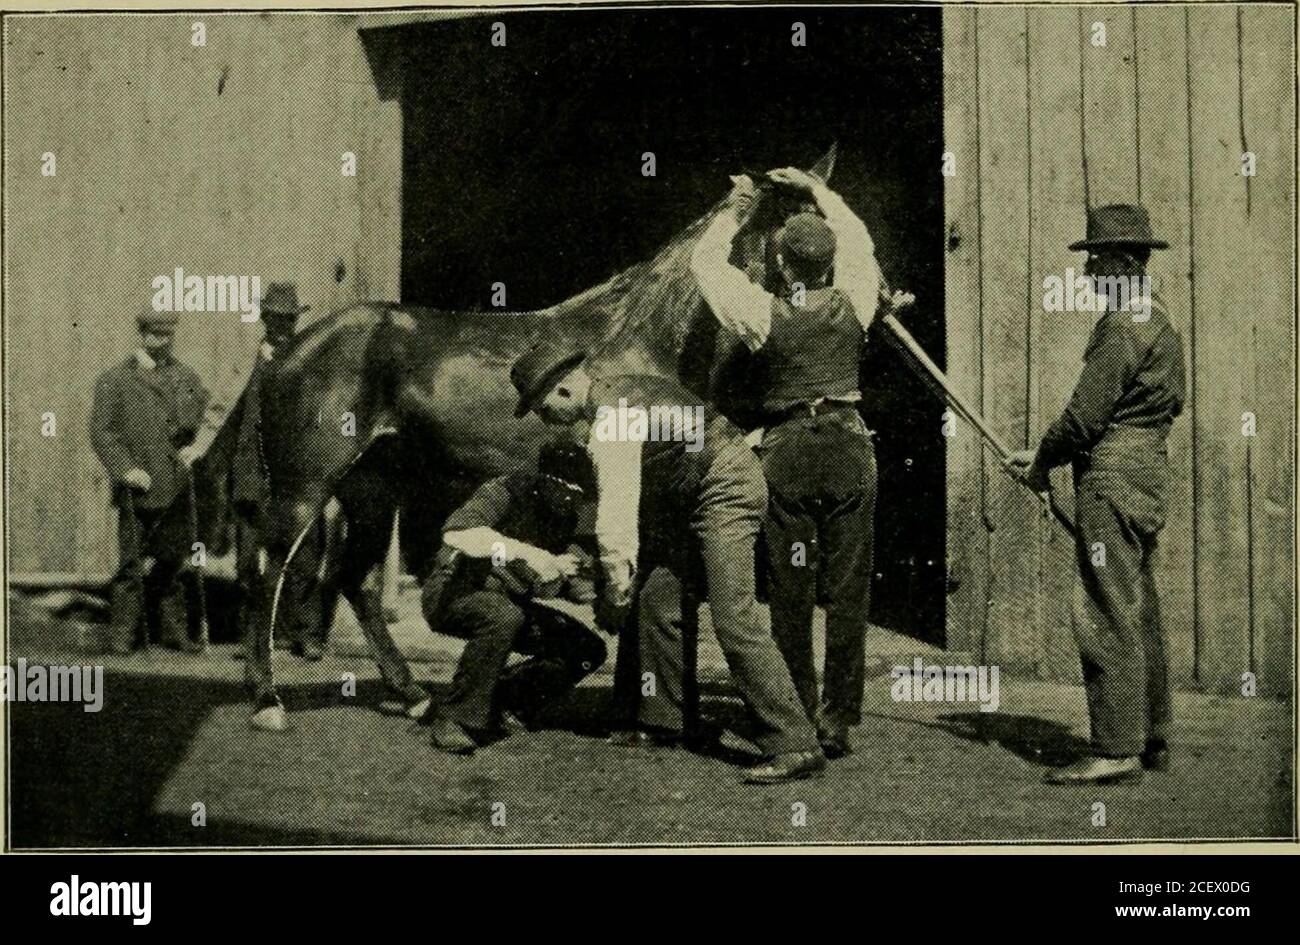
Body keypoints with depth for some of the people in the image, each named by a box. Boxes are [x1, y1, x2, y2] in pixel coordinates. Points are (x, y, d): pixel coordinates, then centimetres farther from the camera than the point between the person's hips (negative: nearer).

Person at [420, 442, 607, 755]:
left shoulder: (562, 520, 3)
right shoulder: (507, 491, -19)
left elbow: (551, 585, 9)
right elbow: (456, 534, -37)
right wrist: (526, 552, -43)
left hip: (508, 601, 7)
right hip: (453, 592, -7)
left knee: (588, 650, -5)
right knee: (504, 616, -40)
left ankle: (498, 705, 3)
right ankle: (454, 720, -27)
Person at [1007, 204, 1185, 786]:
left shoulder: (1122, 324, -14)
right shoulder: (1159, 322, 18)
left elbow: (1086, 412, -18)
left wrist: (1041, 463, -1)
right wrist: (1047, 455, 16)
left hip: (1112, 477, -10)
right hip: (1149, 474, 10)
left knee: (1110, 618, -9)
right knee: (1141, 615, 14)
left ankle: (1116, 751, -8)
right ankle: (1152, 741, 20)